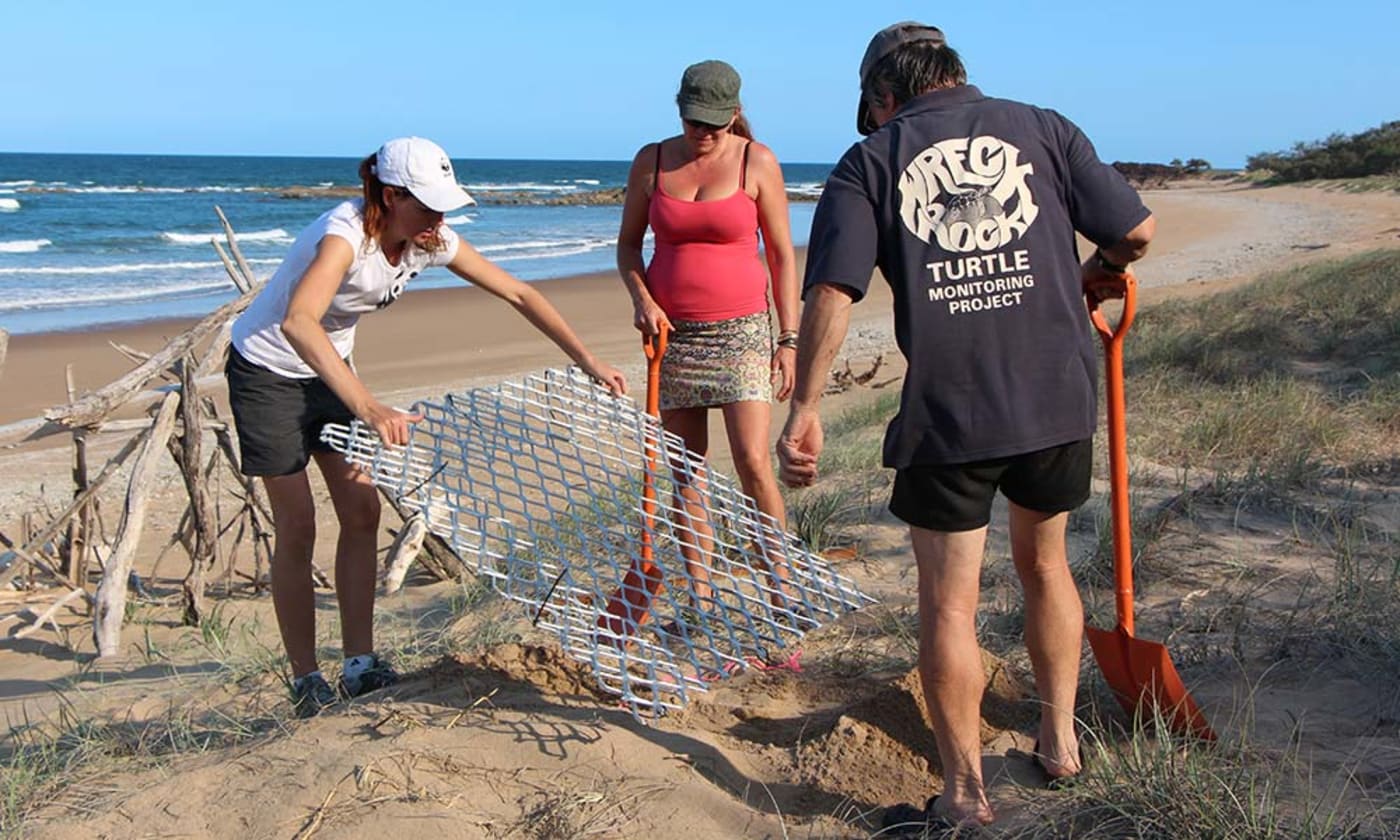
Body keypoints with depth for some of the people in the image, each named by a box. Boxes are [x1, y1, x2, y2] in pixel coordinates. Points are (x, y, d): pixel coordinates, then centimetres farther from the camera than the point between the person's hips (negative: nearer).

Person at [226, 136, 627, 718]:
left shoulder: (430, 239, -12)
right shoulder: (345, 233, -34)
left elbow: (519, 295, -5)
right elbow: (297, 322, -52)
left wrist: (589, 363, -9)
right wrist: (369, 408, -62)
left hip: (329, 368, 7)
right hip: (267, 370, -7)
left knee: (362, 511, 2)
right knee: (297, 527, -4)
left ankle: (360, 667, 11)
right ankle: (306, 682, 8)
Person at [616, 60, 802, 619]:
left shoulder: (757, 161, -2)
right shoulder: (651, 162, 5)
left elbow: (782, 254, 2)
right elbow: (628, 244, 13)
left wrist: (788, 338, -2)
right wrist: (641, 298, -7)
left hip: (741, 329, -3)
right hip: (672, 332, 3)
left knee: (753, 462, -12)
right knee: (685, 470, 4)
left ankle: (781, 589, 1)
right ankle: (701, 599, 13)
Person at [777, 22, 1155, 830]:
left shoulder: (871, 161, 3)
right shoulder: (1042, 128, 8)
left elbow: (831, 291, -8)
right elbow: (1137, 229, 5)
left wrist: (805, 407, -5)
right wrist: (1097, 274, 27)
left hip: (946, 414, -3)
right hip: (1059, 398, 3)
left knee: (949, 602, 8)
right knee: (1045, 563, 24)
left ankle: (966, 792, 16)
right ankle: (1060, 740, 35)